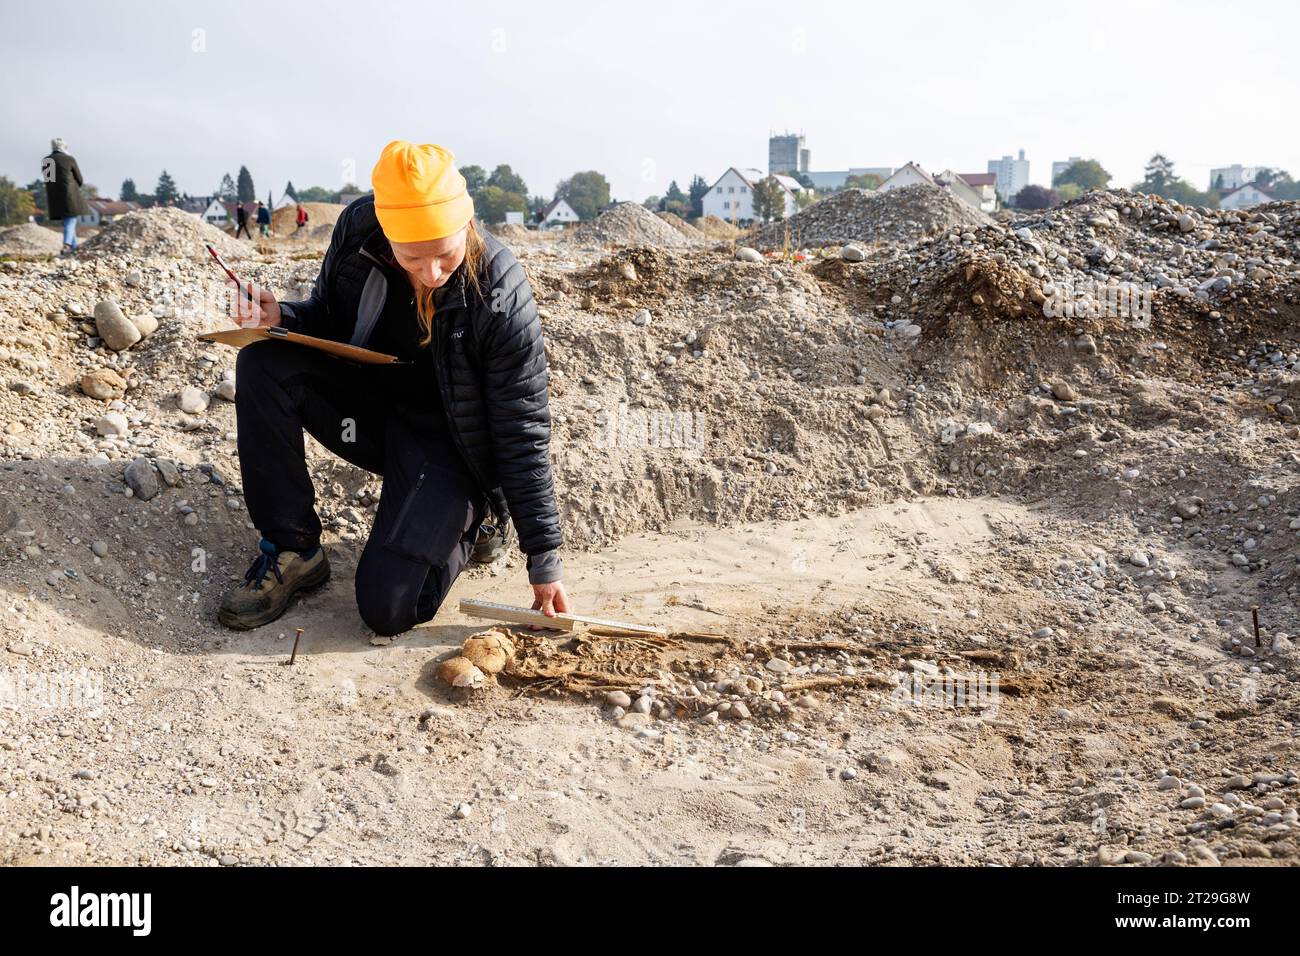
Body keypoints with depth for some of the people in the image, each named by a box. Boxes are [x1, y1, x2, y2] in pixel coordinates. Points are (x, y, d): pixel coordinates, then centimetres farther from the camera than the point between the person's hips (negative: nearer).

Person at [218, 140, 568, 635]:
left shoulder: (500, 296, -27)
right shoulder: (357, 228, -16)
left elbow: (524, 434, -20)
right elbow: (328, 316, 5)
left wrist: (544, 559, -19)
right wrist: (282, 316, -19)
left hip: (445, 440, -5)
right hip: (369, 406, 5)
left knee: (388, 608, -19)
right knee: (261, 365, -21)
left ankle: (472, 517, 12)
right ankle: (293, 550, -10)